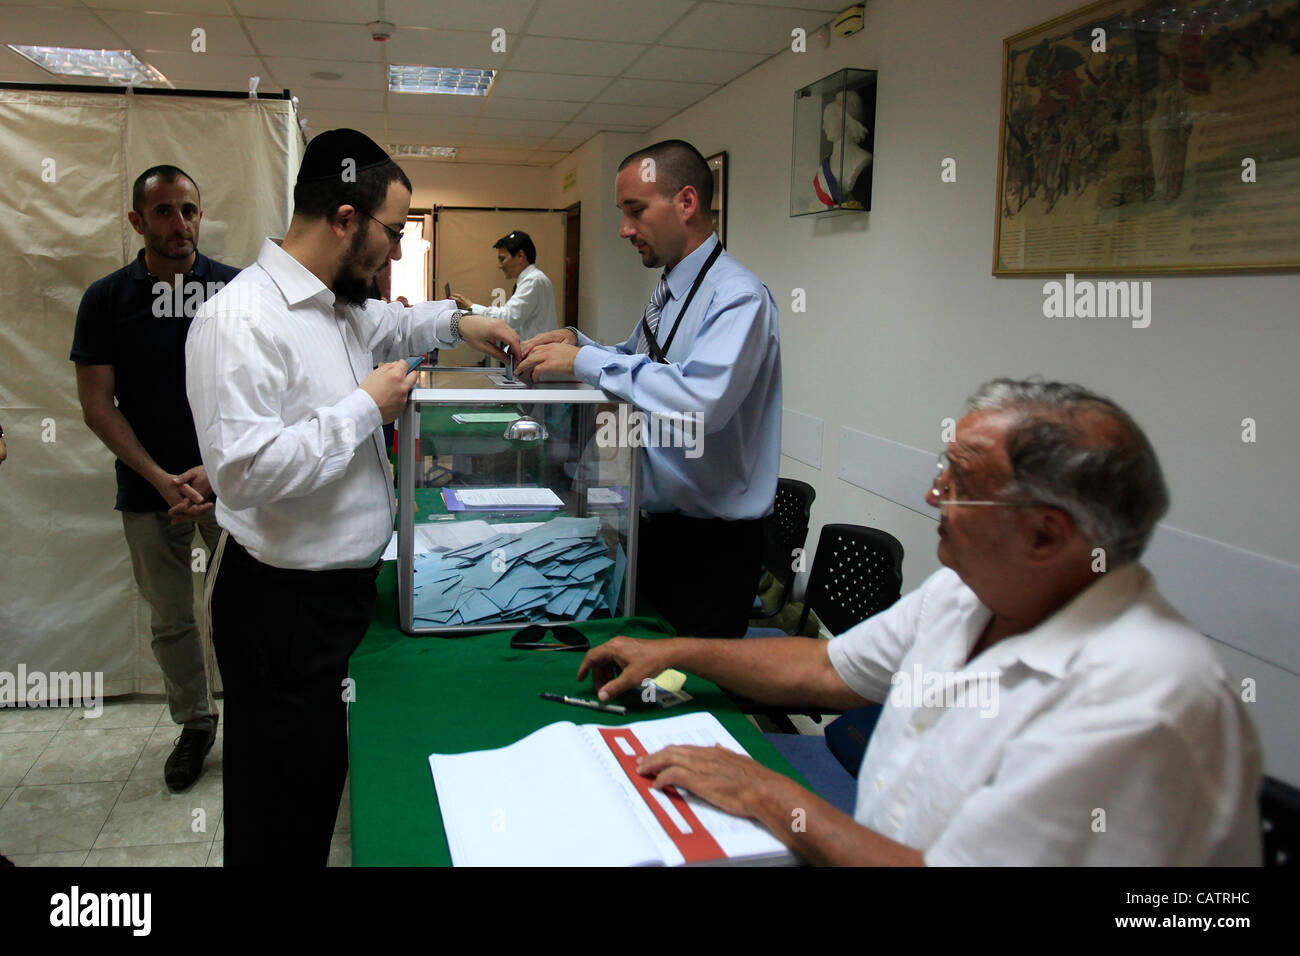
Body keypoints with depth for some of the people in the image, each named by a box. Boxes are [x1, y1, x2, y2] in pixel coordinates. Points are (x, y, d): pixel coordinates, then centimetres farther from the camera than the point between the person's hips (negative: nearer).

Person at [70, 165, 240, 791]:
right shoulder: (106, 299, 1)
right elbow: (97, 406, -1)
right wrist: (161, 479, -12)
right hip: (149, 488, 1)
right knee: (170, 618, 11)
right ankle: (194, 723, 29)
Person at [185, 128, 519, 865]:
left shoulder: (335, 302, 9)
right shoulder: (244, 317, -21)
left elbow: (386, 326, 33)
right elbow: (246, 470, -30)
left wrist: (455, 321, 16)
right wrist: (366, 407, -22)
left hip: (344, 583, 9)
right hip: (285, 606, -9)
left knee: (324, 781, 22)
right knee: (283, 814, 7)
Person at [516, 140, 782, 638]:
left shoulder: (738, 297, -20)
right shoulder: (669, 290, 10)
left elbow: (700, 400, -36)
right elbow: (635, 361, 20)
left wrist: (584, 360, -27)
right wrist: (578, 342, 0)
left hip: (710, 544, -9)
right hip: (654, 524, 9)